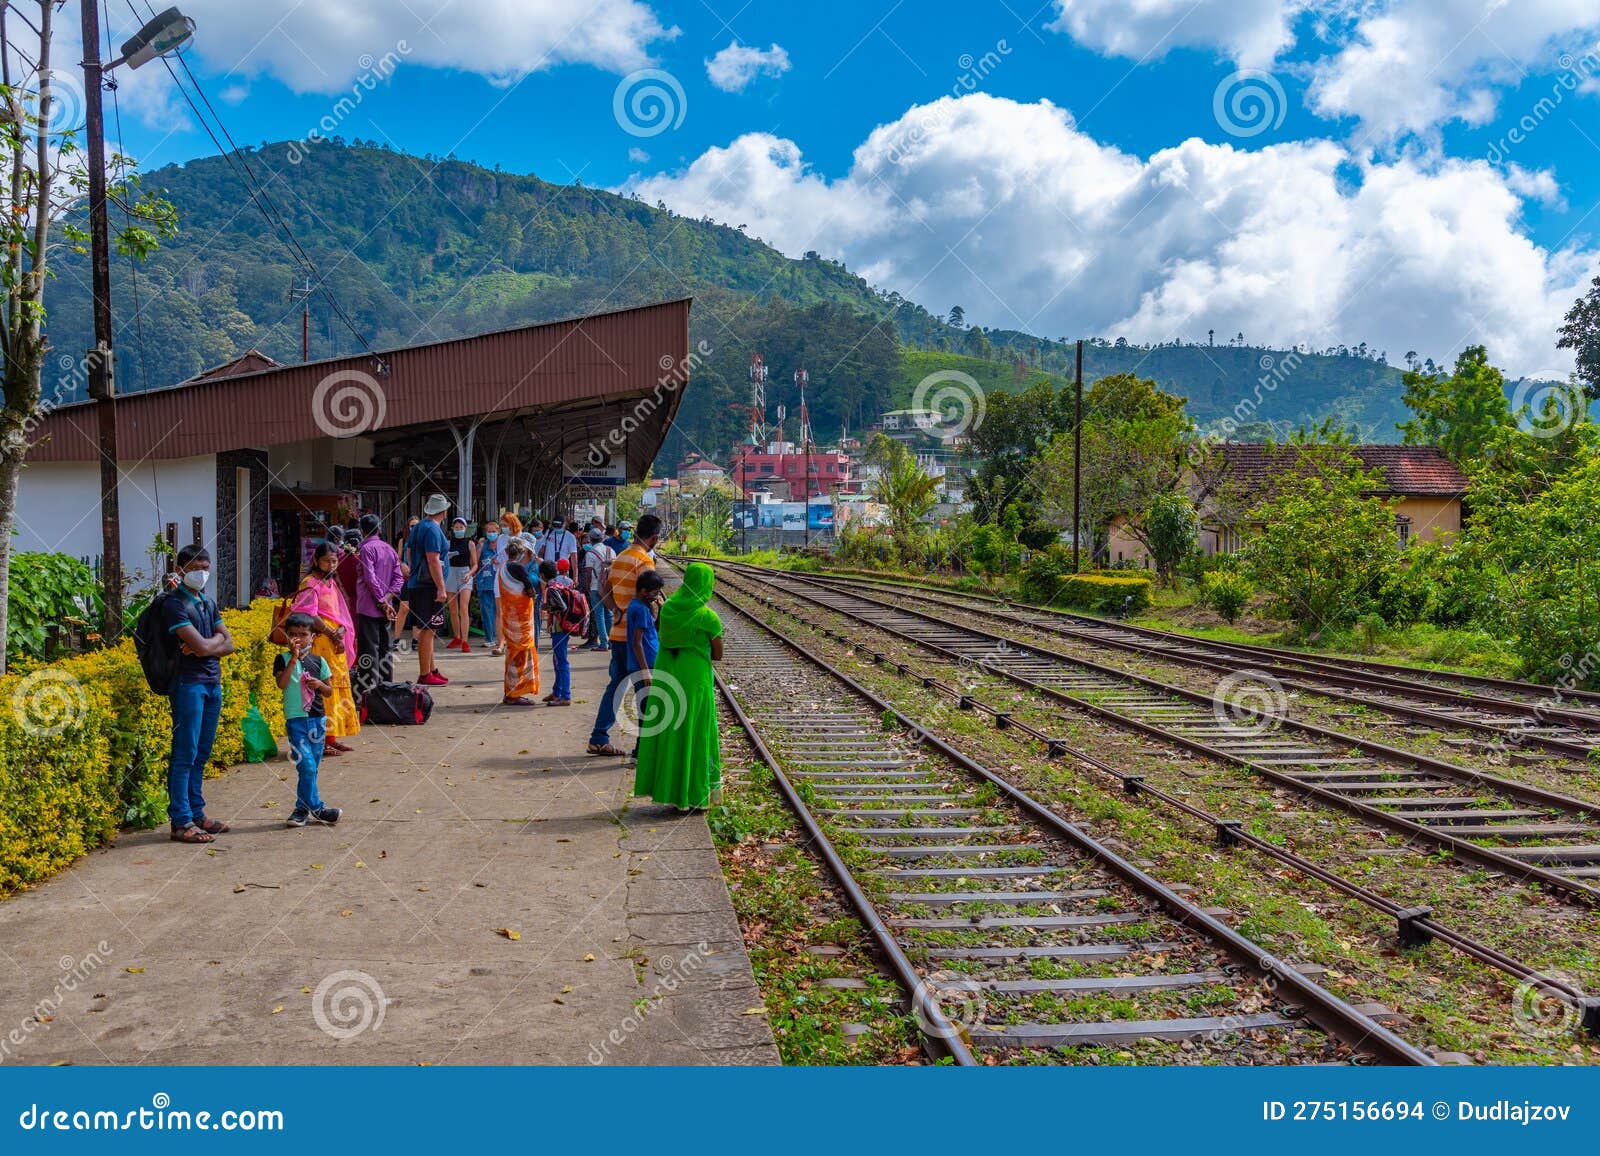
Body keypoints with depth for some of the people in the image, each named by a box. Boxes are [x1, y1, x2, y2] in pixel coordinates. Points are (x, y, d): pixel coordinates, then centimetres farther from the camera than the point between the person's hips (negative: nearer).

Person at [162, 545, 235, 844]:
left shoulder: (208, 603, 16)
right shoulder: (174, 604, -8)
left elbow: (228, 645, 10)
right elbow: (202, 645, -18)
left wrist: (206, 646, -9)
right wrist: (216, 640, 3)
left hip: (213, 683, 8)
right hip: (188, 682, -8)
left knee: (201, 753, 12)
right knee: (185, 753, -6)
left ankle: (197, 814, 19)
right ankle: (181, 822, -3)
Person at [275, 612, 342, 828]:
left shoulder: (318, 661, 8)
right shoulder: (283, 659, -1)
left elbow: (330, 691, 12)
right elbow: (281, 684, -18)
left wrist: (320, 684, -9)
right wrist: (293, 658, -20)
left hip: (317, 718, 4)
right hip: (295, 719, -4)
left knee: (312, 768, 9)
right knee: (307, 766, -11)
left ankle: (302, 808, 20)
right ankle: (316, 808, -1)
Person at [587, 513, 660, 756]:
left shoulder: (620, 558, 12)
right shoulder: (644, 561, -15)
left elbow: (604, 590, 14)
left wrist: (617, 611, 2)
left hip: (618, 633, 8)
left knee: (615, 685, 13)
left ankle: (599, 739, 13)